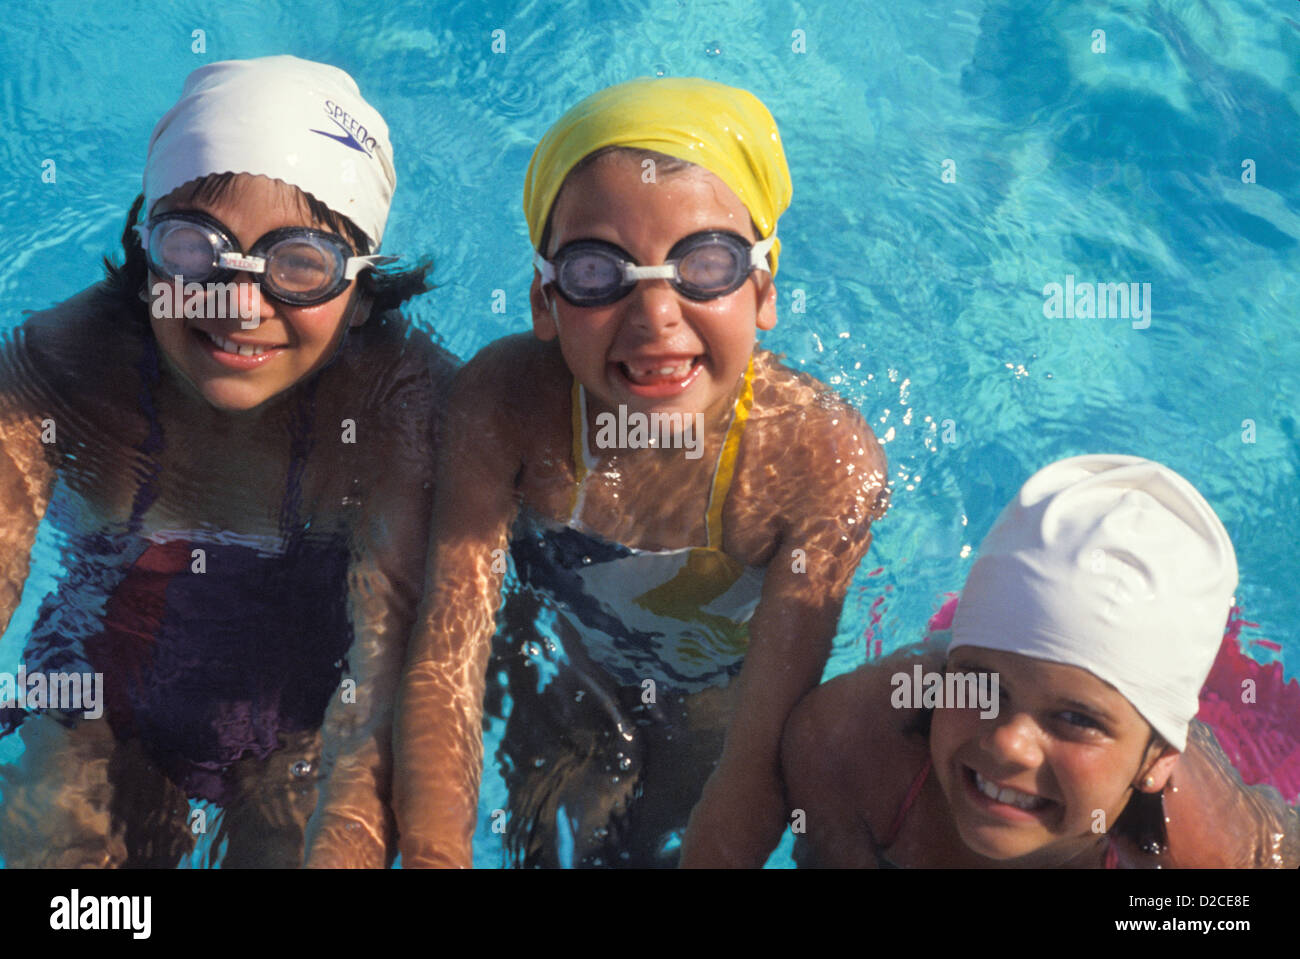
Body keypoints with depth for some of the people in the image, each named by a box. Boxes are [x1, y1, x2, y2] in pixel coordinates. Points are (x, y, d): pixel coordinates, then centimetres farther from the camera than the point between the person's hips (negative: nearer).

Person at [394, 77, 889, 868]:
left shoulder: (827, 462, -36)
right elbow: (443, 670, -31)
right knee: (550, 850, 22)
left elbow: (759, 755, -34)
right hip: (560, 694, 1)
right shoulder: (502, 405, -32)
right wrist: (437, 858, -44)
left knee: (662, 842, 20)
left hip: (716, 711, -1)